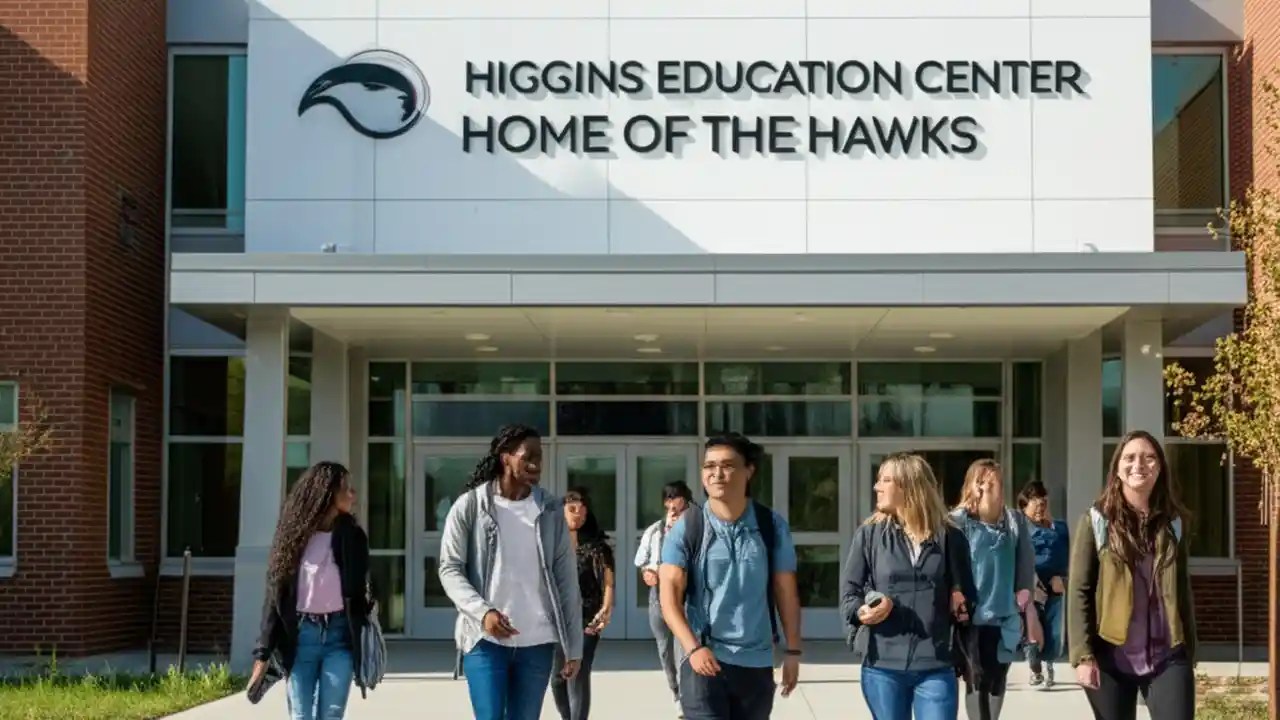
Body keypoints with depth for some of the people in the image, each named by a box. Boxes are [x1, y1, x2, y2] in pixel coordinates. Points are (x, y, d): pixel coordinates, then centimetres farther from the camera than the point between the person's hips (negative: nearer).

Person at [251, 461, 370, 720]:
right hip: (301, 635, 0)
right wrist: (263, 654, -2)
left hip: (339, 634, 1)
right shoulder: (294, 536, 4)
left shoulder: (352, 537, 9)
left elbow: (361, 591, 7)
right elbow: (276, 596, 4)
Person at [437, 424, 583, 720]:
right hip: (485, 640, -3)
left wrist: (574, 647, 3)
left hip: (536, 643, 3)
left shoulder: (550, 510, 4)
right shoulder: (470, 506, -3)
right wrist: (482, 611, -21)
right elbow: (450, 569, -4)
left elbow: (567, 581, 6)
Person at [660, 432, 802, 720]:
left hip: (757, 661, 3)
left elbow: (786, 592, 7)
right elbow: (669, 595, -9)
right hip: (704, 659, -3)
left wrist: (793, 651, 4)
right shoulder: (686, 528, -4)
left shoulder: (772, 526, 2)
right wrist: (693, 648, -21)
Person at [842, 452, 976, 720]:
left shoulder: (949, 538, 5)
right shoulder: (869, 535, 4)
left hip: (935, 666, 0)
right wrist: (861, 611, -17)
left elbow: (965, 594, 13)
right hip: (882, 666, 1)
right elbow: (849, 592, 3)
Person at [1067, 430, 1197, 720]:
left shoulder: (1174, 522, 8)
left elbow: (1183, 589, 14)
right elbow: (1078, 591, -2)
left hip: (1168, 656, 2)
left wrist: (1190, 651, 12)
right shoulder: (1096, 521, 0)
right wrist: (1082, 655, -10)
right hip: (1112, 656, -1)